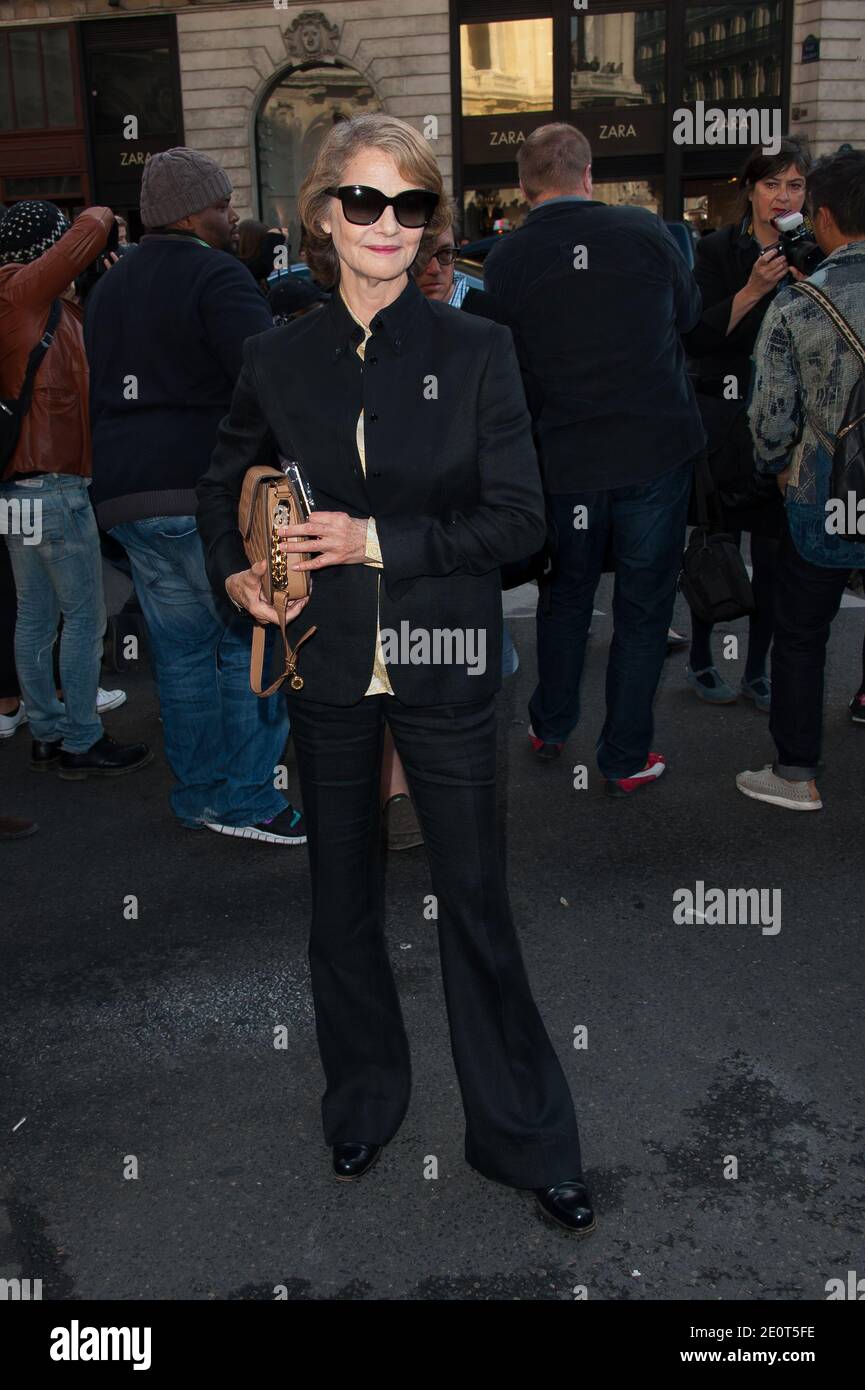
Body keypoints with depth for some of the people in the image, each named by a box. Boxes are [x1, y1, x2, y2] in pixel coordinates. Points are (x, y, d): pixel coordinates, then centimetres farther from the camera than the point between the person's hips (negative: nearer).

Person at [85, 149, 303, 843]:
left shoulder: (109, 285, 19)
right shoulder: (216, 274, -7)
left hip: (125, 495, 8)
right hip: (206, 490, -8)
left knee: (181, 648, 13)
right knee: (251, 641, 2)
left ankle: (199, 793, 21)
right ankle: (247, 797, 3)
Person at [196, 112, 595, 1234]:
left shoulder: (476, 350, -4)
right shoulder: (278, 358, 3)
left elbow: (518, 517, -8)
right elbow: (223, 484, 20)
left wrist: (378, 539, -15)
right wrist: (234, 572, 3)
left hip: (444, 669, -2)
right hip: (327, 669, 3)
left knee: (475, 901, 6)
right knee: (342, 896, 15)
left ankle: (527, 1138, 24)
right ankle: (363, 1101, 38)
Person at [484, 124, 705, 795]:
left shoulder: (505, 259, -6)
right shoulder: (646, 231, -6)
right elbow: (690, 312, 11)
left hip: (565, 457, 2)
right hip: (657, 449, -1)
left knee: (566, 596, 21)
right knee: (643, 608, 9)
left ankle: (550, 728, 35)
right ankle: (626, 759, 16)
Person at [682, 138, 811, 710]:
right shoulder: (719, 250, -2)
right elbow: (696, 339, -11)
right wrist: (752, 290, -19)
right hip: (727, 417, -3)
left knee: (774, 552, 5)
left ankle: (758, 671, 18)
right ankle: (701, 660, 19)